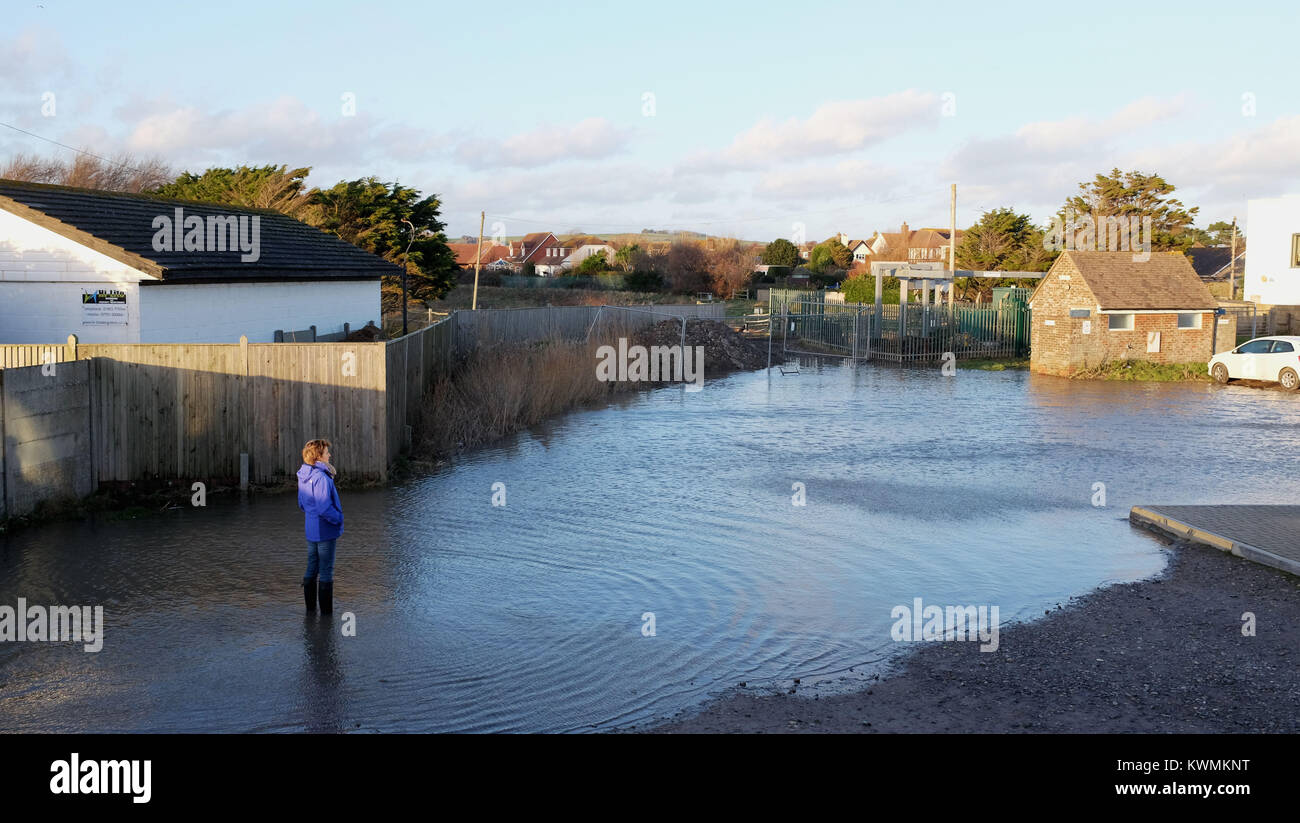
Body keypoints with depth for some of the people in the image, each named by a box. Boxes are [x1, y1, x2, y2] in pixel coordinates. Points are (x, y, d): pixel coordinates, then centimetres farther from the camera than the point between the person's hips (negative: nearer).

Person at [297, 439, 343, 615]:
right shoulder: (321, 478, -24)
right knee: (326, 572, 0)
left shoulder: (304, 477, 5)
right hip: (325, 531, -9)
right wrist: (338, 519, -11)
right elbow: (324, 508, -26)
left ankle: (310, 609, 24)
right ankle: (326, 613, 6)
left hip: (310, 531, 9)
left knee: (311, 569, 16)